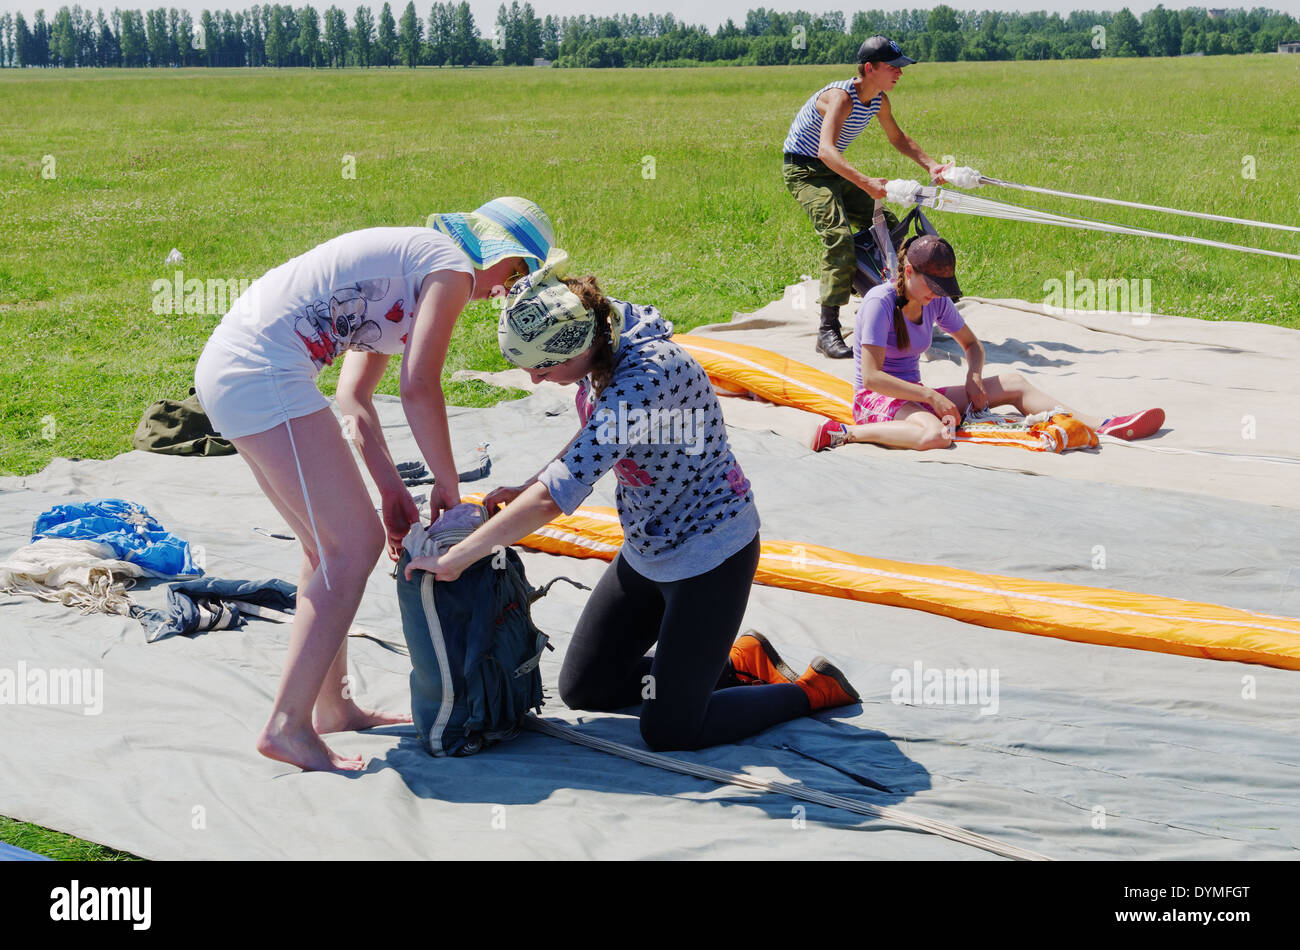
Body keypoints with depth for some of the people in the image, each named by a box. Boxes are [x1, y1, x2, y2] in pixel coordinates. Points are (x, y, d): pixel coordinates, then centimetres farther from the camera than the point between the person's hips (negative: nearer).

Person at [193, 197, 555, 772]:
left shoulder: (409, 262, 26)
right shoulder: (452, 266, -2)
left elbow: (353, 395, 21)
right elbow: (419, 389, -11)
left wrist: (392, 489, 16)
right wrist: (448, 486, 0)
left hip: (228, 365, 10)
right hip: (264, 375, -10)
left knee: (329, 542, 18)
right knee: (356, 543, -7)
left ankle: (331, 705, 27)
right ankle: (287, 725, -6)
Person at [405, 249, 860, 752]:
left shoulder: (645, 377, -35)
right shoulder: (603, 343, -8)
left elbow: (555, 497, -38)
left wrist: (453, 559, -31)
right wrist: (528, 487, 0)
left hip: (710, 553, -9)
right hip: (648, 547, 9)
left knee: (668, 731, -4)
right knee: (582, 688, 14)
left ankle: (813, 688, 16)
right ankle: (741, 659, 26)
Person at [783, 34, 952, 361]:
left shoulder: (879, 100, -2)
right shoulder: (841, 97, -29)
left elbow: (897, 138, 15)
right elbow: (826, 150, -43)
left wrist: (931, 165, 0)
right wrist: (866, 183, -55)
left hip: (835, 172, 9)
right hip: (805, 171, -9)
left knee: (888, 226, 5)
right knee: (839, 236, -26)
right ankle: (828, 331, -26)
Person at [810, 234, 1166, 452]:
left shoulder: (936, 302, 6)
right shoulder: (880, 302, -17)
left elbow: (972, 344, 21)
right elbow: (872, 376, -23)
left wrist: (974, 376, -2)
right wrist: (931, 397, -22)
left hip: (915, 395, 8)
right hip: (876, 399, -8)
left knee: (1012, 383, 0)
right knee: (935, 435, -42)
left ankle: (1100, 426, -3)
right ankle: (846, 433, -29)